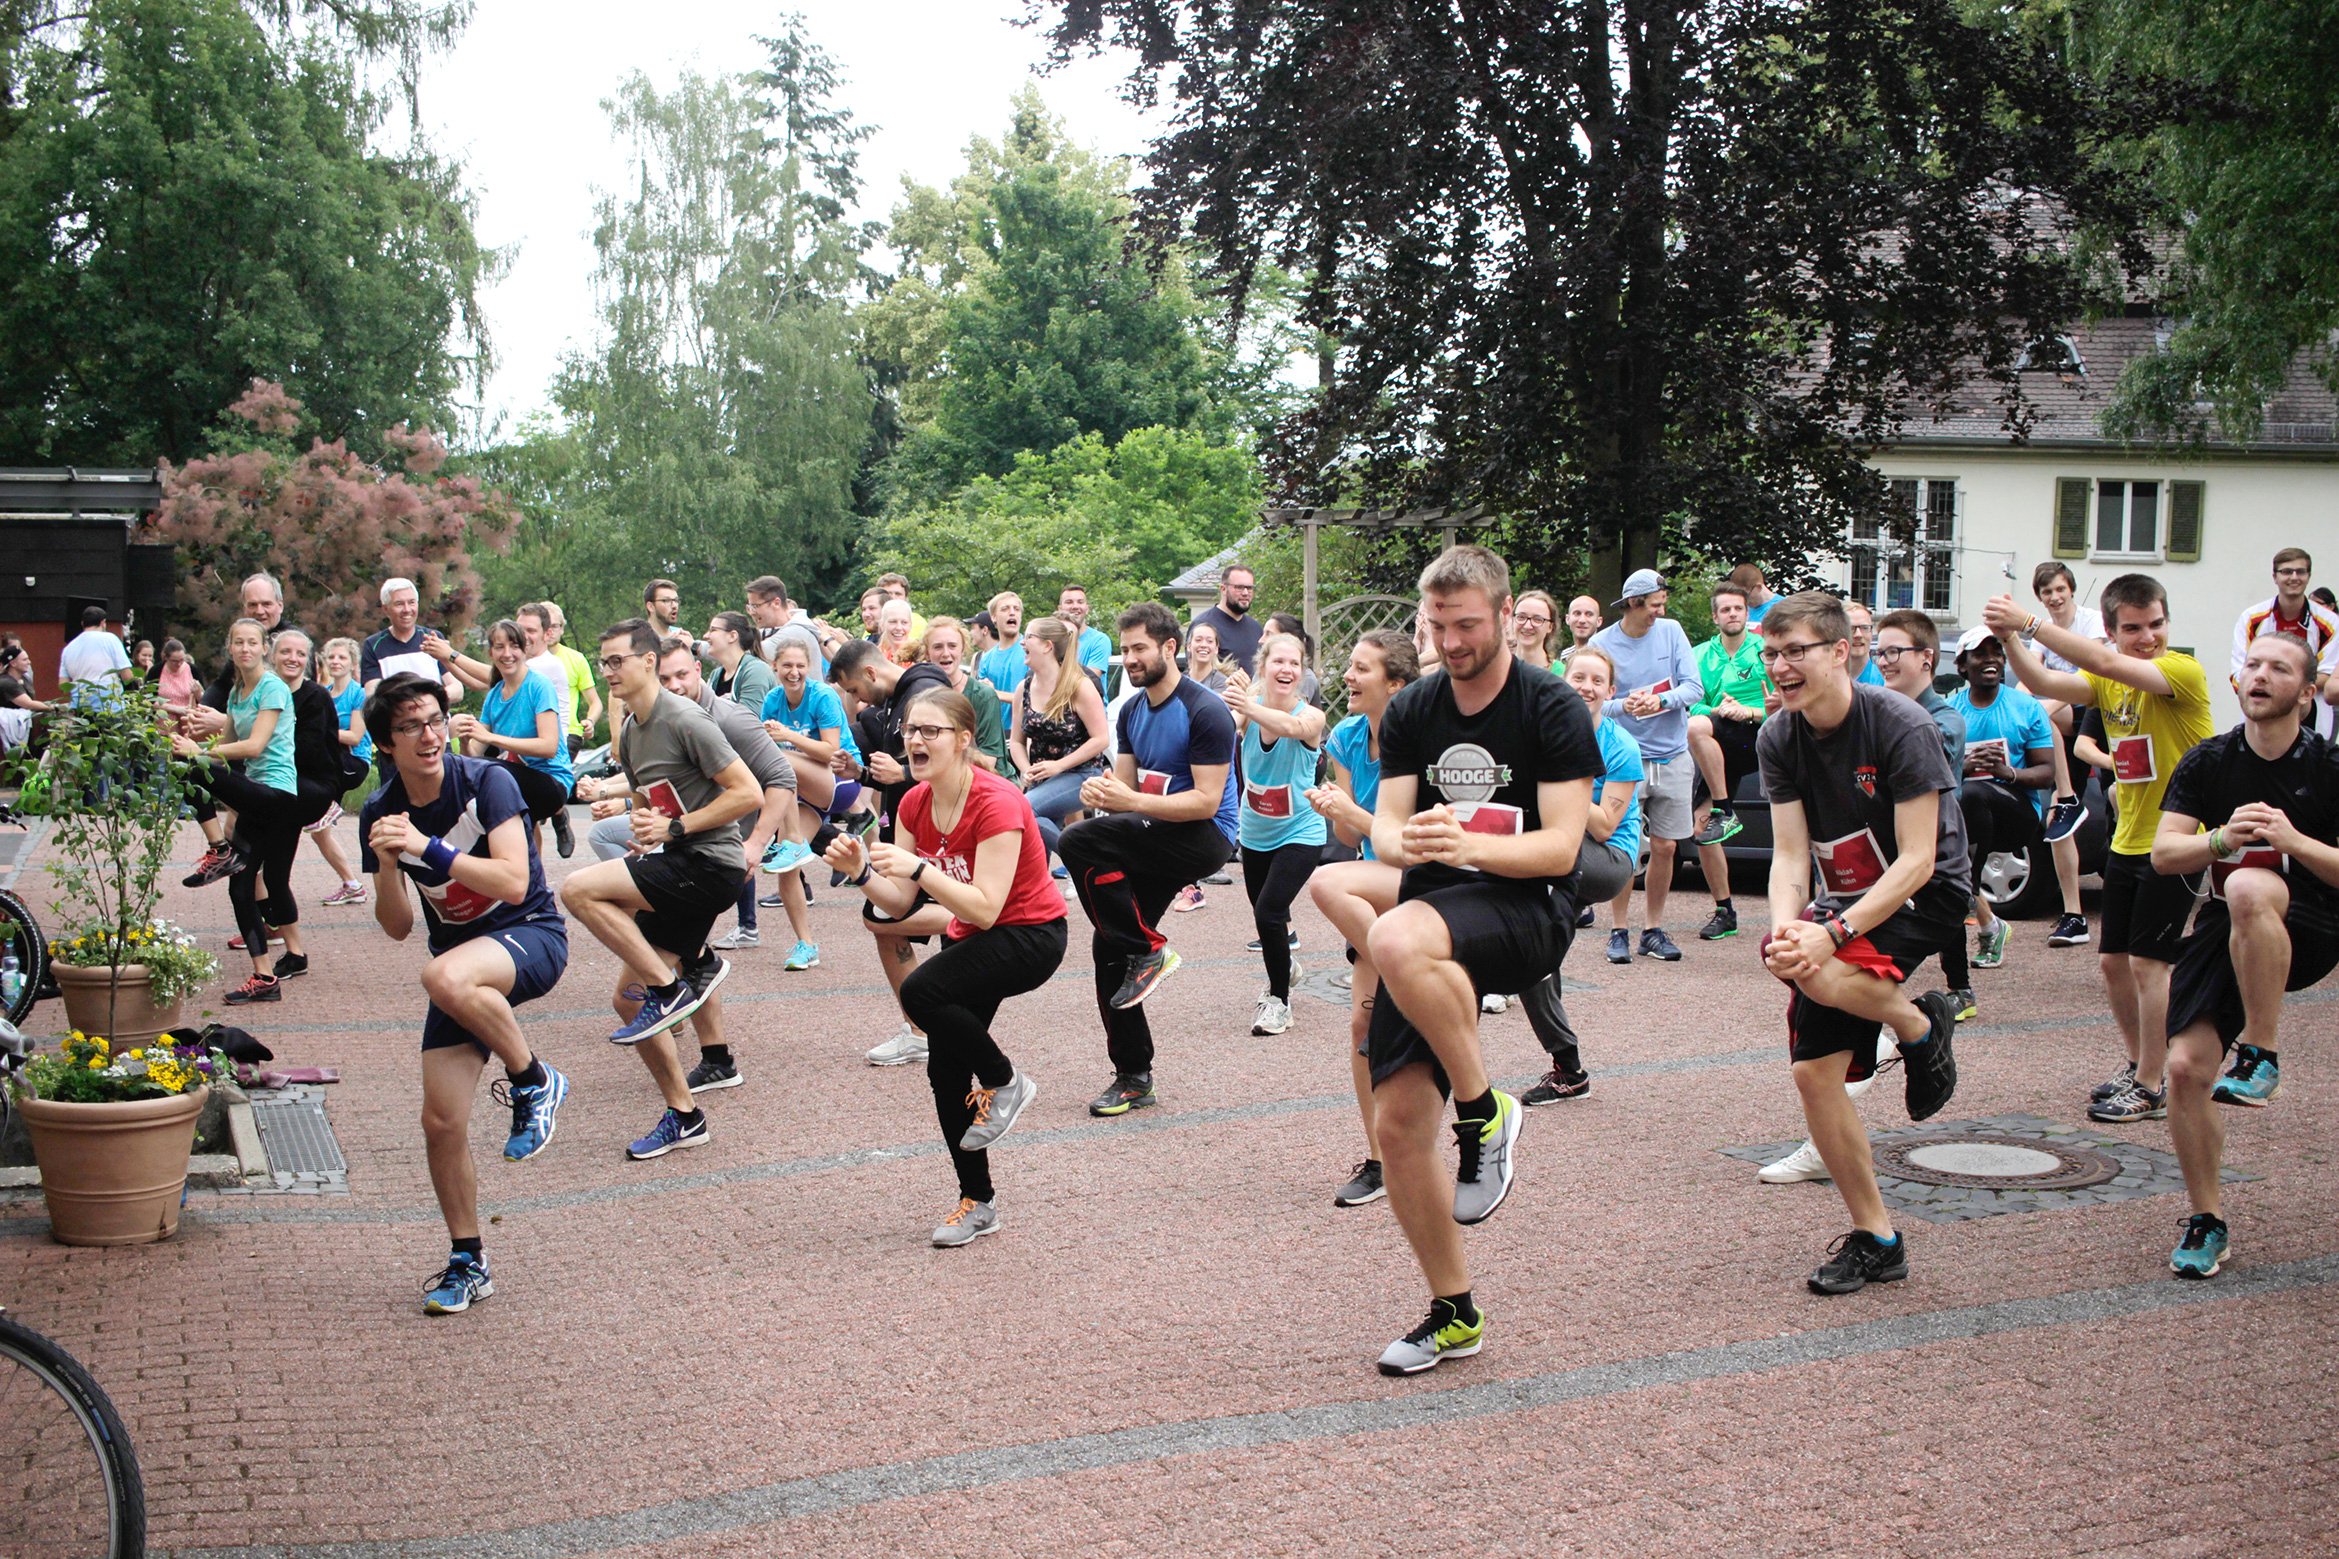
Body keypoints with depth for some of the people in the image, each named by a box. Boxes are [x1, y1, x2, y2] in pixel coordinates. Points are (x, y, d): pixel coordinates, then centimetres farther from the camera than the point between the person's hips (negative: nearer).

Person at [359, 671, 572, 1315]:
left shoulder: (486, 781, -15)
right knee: (441, 1123, -4)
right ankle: (467, 1263, 17)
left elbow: (513, 882, -24)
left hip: (531, 937, -5)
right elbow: (397, 928, 0)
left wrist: (427, 848, -28)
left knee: (446, 977, -39)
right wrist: (387, 864, -18)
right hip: (460, 958, 5)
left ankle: (534, 1081, -13)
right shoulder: (380, 813, -2)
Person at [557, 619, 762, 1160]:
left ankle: (673, 989, -14)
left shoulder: (684, 721, -13)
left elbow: (748, 793, -17)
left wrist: (673, 827, -17)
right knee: (627, 1001, 7)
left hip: (710, 866, -9)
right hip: (675, 871, 9)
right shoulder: (630, 732, 14)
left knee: (578, 888, -23)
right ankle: (683, 1116, 16)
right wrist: (642, 829, 8)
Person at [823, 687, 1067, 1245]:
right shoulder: (916, 803, -2)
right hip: (972, 938, 8)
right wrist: (862, 872, -19)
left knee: (921, 991, -29)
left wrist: (918, 869, -36)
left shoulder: (995, 804, -25)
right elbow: (902, 904, -2)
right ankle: (977, 1204, 16)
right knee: (945, 1068, 2)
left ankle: (1006, 1083, -5)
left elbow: (985, 908, -29)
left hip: (1030, 936, -8)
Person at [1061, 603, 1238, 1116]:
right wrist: (1102, 793, -12)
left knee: (1079, 841, -26)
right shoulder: (1132, 711, 12)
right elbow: (1127, 783, 13)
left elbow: (1206, 802, -19)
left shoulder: (1205, 711, -14)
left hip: (1206, 838, -8)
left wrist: (1130, 802, -27)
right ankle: (1133, 1076, 12)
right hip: (1155, 841, 8)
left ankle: (1149, 950, -13)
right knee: (1109, 948, 0)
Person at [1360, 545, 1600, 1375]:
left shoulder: (1553, 709, -5)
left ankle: (1485, 1110, -16)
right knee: (1398, 1124, -2)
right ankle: (1454, 1314, 16)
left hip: (1525, 910, -5)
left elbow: (1559, 847, -12)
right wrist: (1402, 841, -19)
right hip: (1430, 918, 5)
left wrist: (1469, 845, -28)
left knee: (1397, 941, -38)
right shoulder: (1412, 711, 10)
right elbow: (1385, 826, 5)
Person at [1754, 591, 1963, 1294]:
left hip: (1925, 896, -6)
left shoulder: (1902, 726, -21)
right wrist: (1785, 921, -29)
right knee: (1814, 1071, -3)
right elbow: (1790, 855, -7)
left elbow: (1916, 862, -24)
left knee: (1810, 967, -34)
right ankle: (1875, 1238, 11)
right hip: (1845, 896, 6)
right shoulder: (1779, 739, -4)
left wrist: (1832, 933, -34)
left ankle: (1922, 1026, -4)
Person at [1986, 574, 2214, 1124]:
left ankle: (2152, 1089, 1)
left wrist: (2031, 623, -34)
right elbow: (2042, 684, -9)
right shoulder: (2108, 681, 6)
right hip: (2126, 842, 7)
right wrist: (2010, 639, -27)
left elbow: (2106, 663, -30)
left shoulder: (2184, 671, -15)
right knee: (2112, 959, 10)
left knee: (2148, 959, -9)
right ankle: (2140, 1063, 29)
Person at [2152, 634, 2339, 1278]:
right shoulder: (2208, 762, 3)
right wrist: (2221, 838, -22)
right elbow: (2163, 854, -4)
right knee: (2186, 1067, -12)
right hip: (2224, 935, 4)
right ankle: (2206, 1221, 7)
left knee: (2248, 888, -38)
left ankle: (2261, 1050, -25)